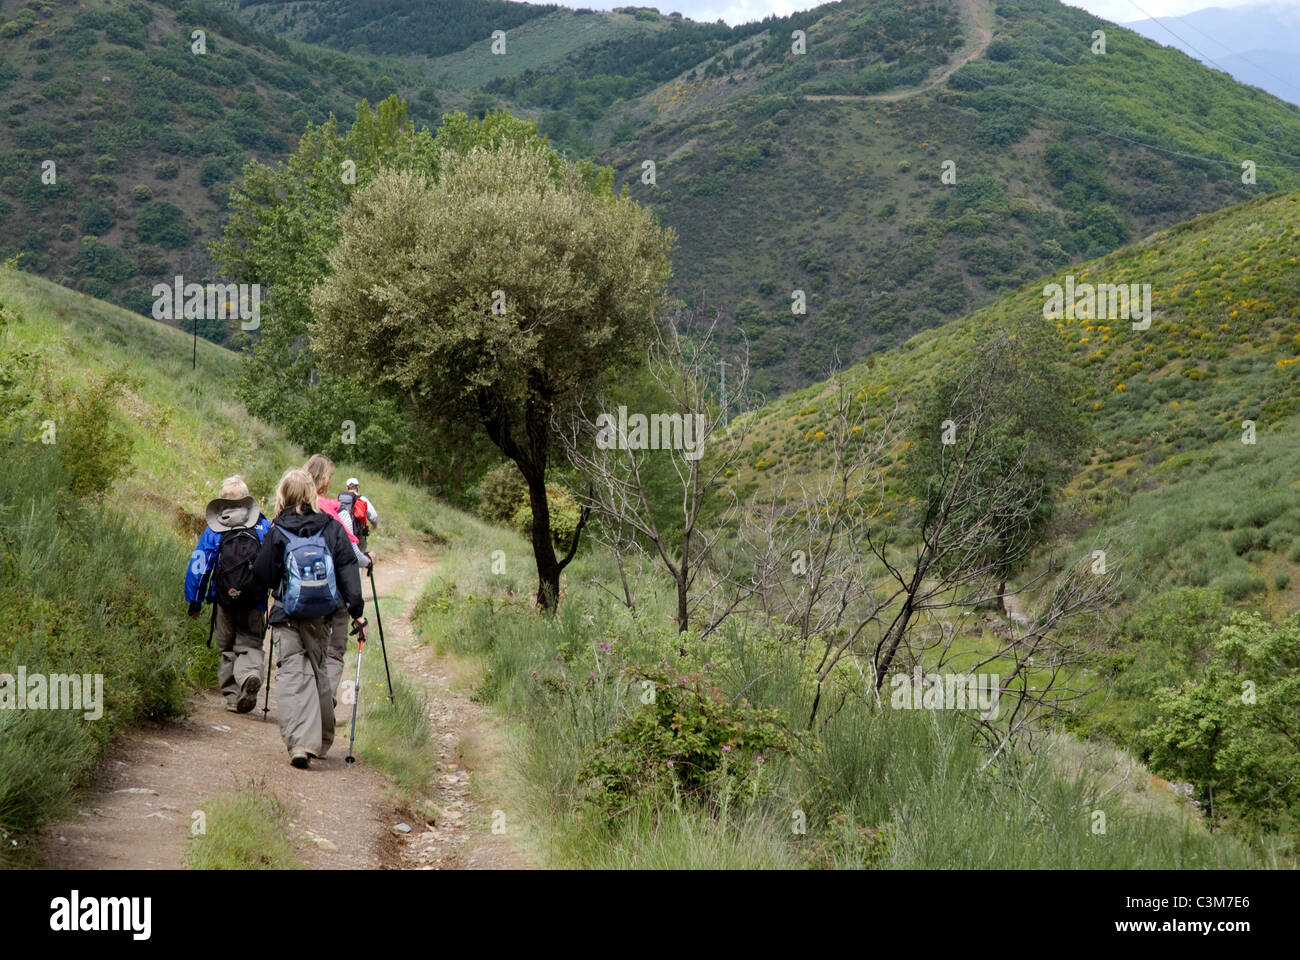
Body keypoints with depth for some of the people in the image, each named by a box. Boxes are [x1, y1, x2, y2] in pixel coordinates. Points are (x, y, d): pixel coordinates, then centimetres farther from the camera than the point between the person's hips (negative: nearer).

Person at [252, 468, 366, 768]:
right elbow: (348, 570, -1)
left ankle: (300, 742, -18)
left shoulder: (277, 533, -5)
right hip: (321, 618, 3)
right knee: (318, 673, 17)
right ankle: (321, 741, 24)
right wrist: (356, 610, 1)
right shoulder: (332, 528, 1)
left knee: (293, 675, -4)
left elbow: (262, 575, -1)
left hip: (287, 617, -3)